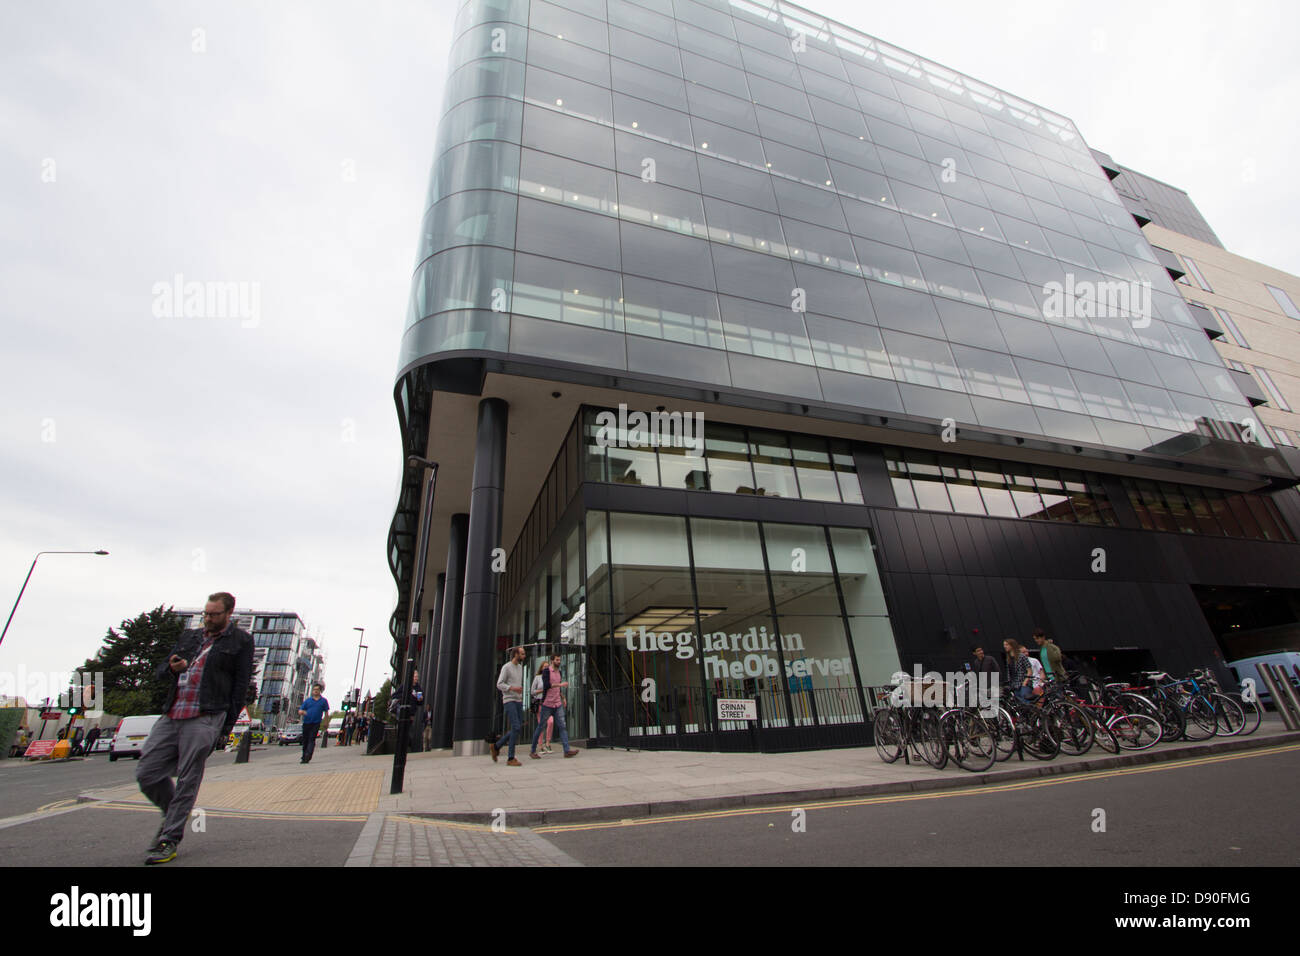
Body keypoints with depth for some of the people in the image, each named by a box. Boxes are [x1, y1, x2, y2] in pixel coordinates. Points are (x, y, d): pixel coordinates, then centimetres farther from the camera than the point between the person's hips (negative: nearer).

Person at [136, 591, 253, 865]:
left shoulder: (240, 641, 4)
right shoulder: (189, 637, 20)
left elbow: (240, 686, 0)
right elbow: (161, 670, 22)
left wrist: (226, 727, -5)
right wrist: (172, 668, -3)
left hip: (204, 719, -6)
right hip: (171, 716, 6)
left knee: (187, 780, -3)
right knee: (146, 773, 4)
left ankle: (169, 841, 10)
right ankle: (173, 814, 30)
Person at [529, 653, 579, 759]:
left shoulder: (559, 673, 13)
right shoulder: (546, 671, -8)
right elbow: (546, 685, -24)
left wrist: (563, 697, 20)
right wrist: (560, 684, -27)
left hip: (558, 705, 6)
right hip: (547, 704, -6)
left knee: (562, 726, -5)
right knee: (541, 727, 3)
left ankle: (567, 750, -11)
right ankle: (533, 751, 18)